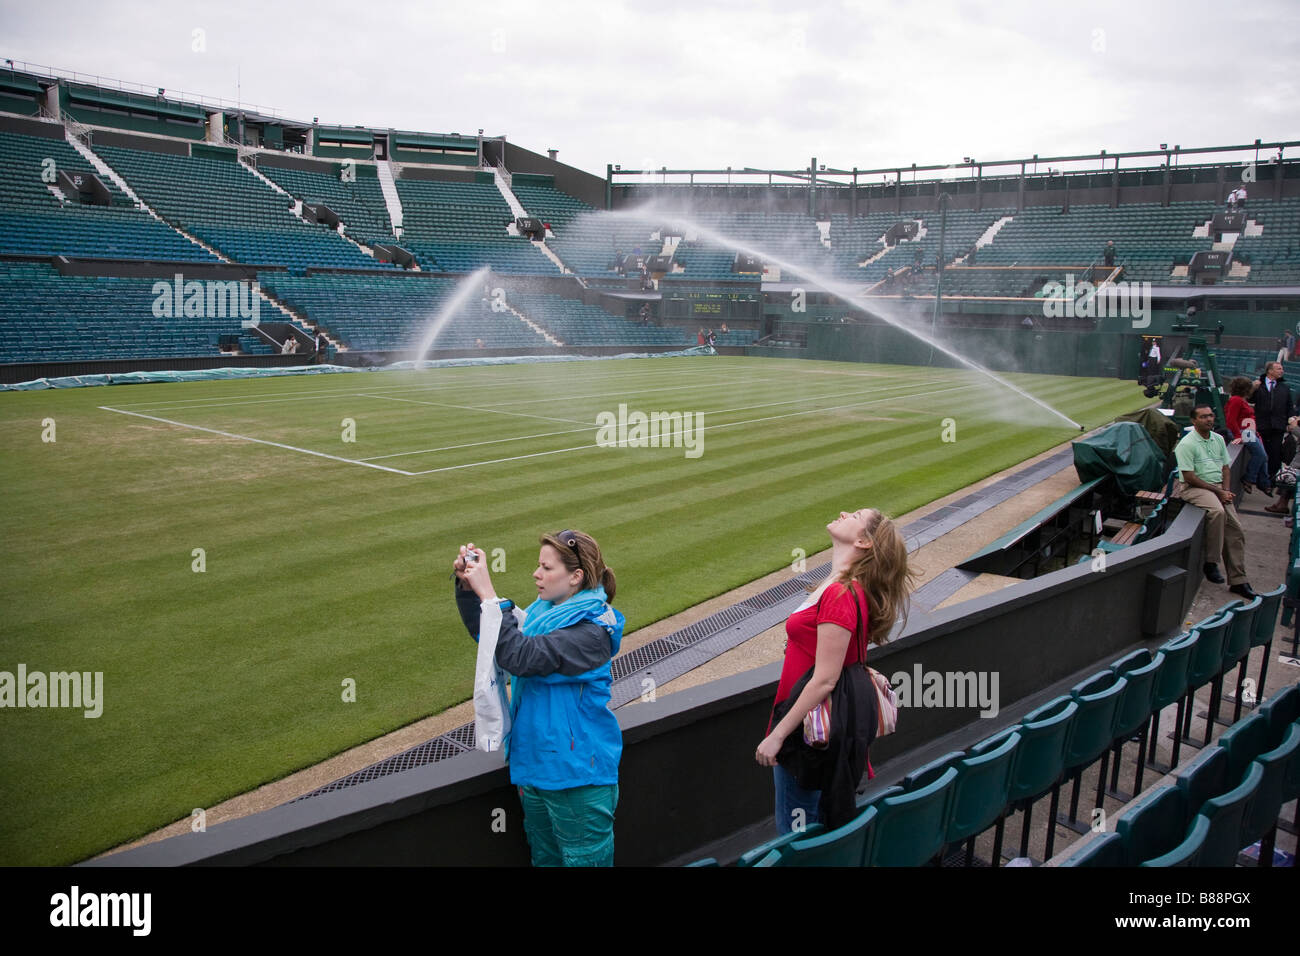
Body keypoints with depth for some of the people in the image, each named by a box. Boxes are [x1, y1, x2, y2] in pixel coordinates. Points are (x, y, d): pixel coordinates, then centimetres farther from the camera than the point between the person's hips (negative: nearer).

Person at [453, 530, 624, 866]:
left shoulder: (591, 631, -23)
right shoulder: (544, 611, 3)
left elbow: (520, 657, -33)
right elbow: (486, 634, 12)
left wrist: (488, 594, -29)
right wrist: (466, 585, -3)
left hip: (576, 775, -9)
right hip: (535, 766, 9)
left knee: (584, 859, 8)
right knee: (544, 857, 24)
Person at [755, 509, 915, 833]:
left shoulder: (841, 595, -23)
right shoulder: (842, 587, 5)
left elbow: (824, 679, -24)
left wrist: (777, 735, -20)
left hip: (804, 732, -9)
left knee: (796, 830, 4)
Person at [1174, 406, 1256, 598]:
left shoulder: (1218, 439, 13)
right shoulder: (1187, 444, -10)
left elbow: (1225, 468, 17)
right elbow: (1189, 477, -14)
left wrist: (1225, 490, -1)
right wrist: (1218, 491, -14)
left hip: (1218, 487, 7)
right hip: (1193, 487, -7)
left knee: (1235, 530, -3)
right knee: (1217, 511, -35)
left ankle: (1238, 581, 4)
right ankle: (1210, 562, -22)